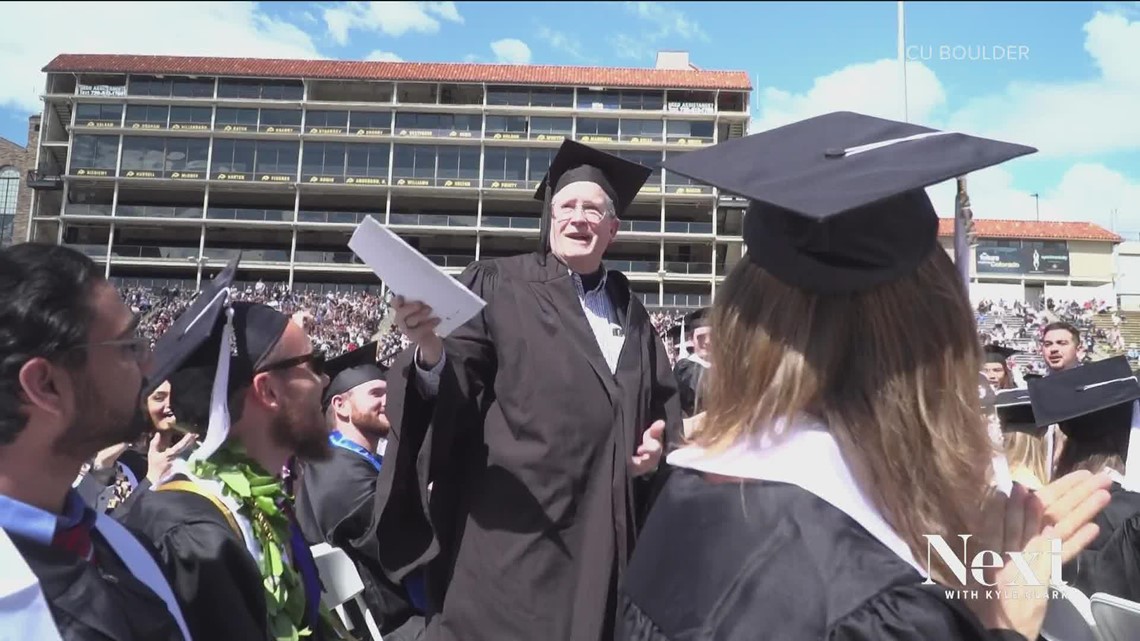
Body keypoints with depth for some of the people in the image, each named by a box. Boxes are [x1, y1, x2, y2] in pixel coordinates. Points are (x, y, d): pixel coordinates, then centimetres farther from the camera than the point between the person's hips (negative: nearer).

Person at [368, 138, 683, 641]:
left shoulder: (629, 310, 12)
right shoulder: (498, 286, -3)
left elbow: (663, 402, 17)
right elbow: (453, 387, -13)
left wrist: (660, 444, -2)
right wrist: (431, 352, -33)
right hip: (514, 532, -4)